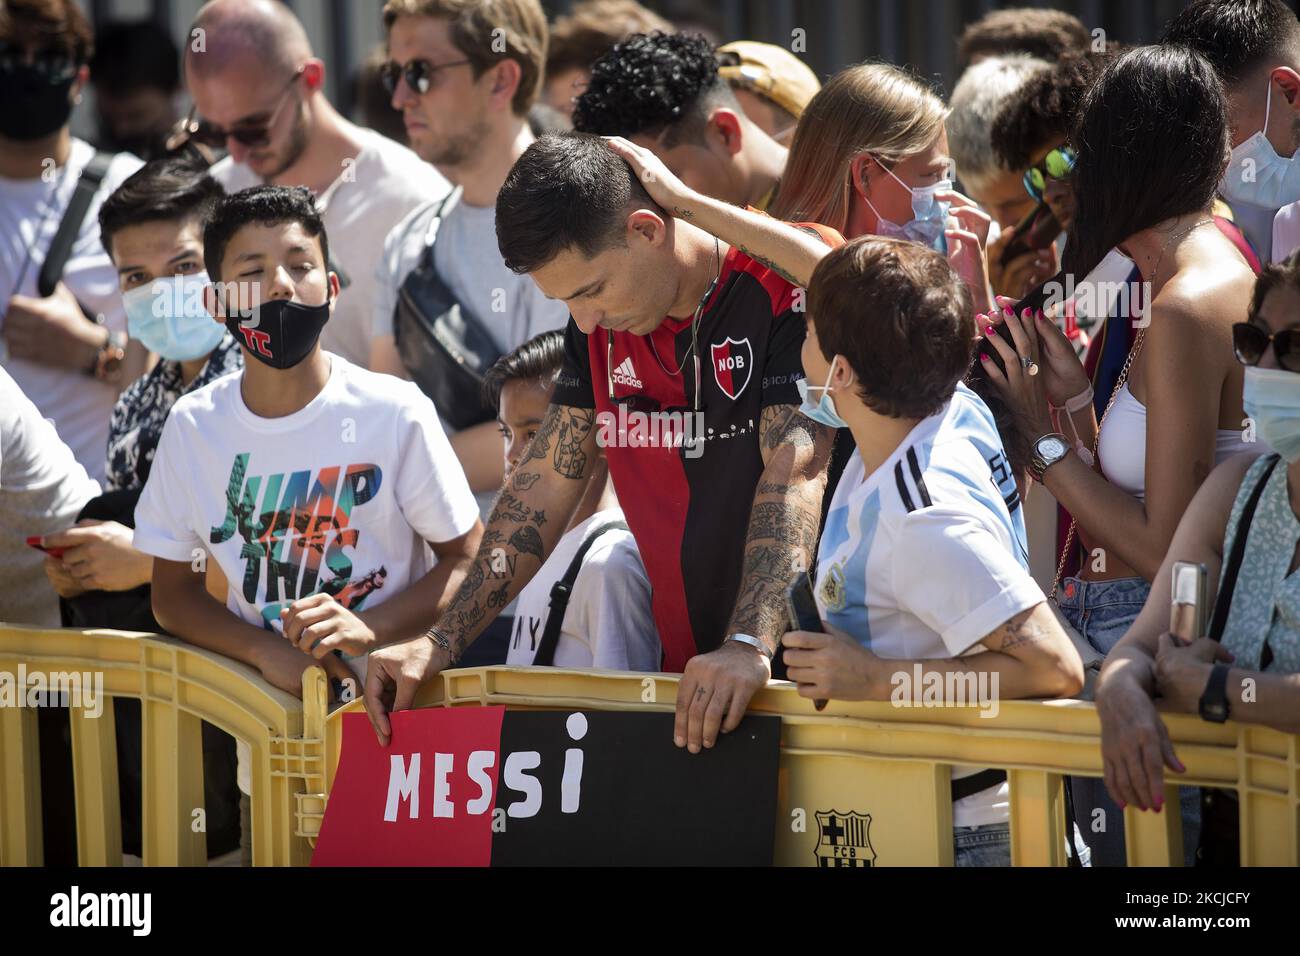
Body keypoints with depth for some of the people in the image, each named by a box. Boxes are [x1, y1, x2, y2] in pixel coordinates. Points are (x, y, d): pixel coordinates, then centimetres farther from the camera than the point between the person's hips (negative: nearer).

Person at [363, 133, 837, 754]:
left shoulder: (783, 290, -13)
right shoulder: (599, 326, 8)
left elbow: (797, 475, -22)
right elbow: (545, 485, 12)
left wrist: (750, 646, -33)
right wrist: (441, 644, 5)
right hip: (681, 672, 5)